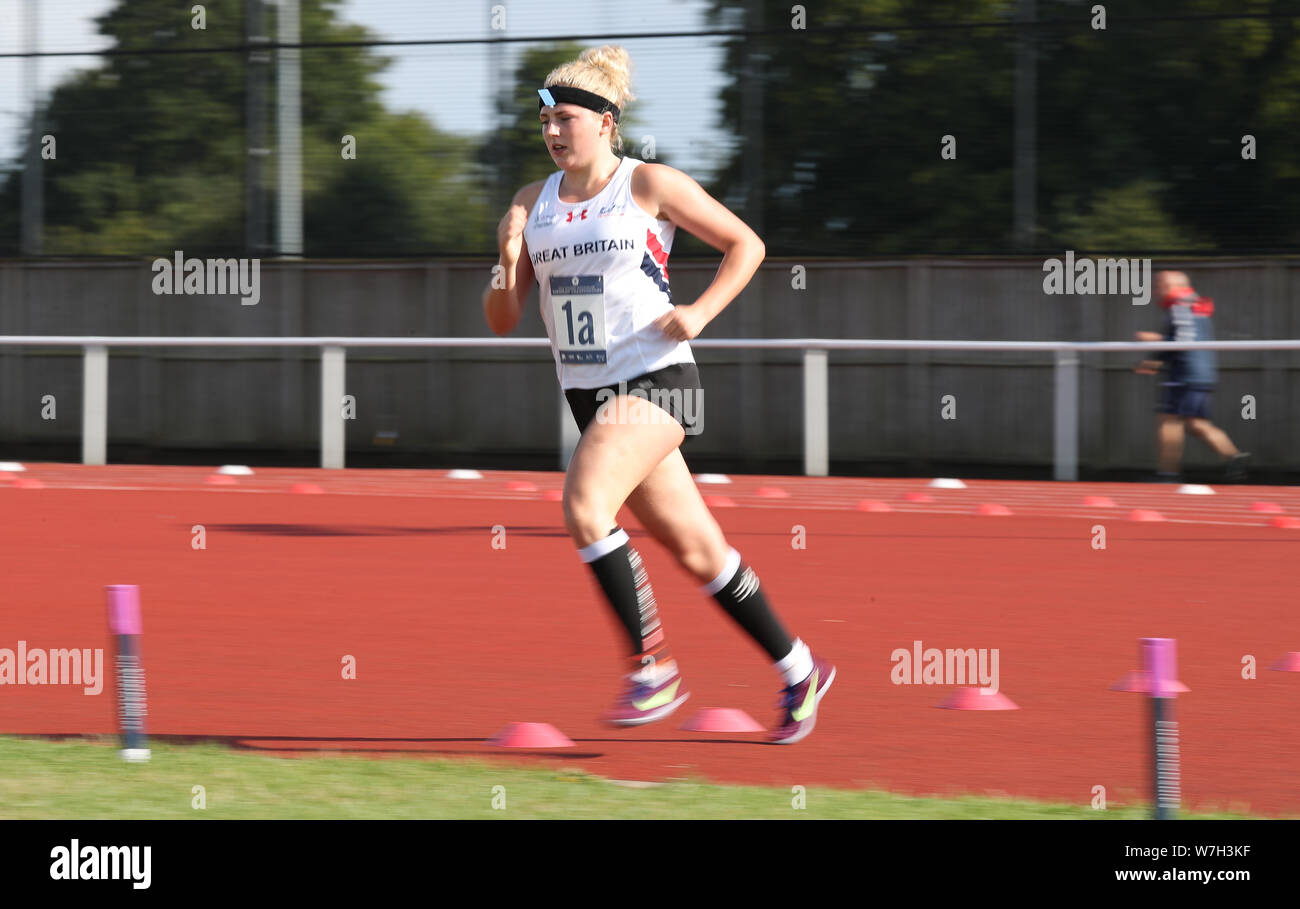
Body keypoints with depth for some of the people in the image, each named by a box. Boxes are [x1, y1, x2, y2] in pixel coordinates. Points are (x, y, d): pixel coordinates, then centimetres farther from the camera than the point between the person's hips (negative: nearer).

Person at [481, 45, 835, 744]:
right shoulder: (533, 203, 9)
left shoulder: (650, 185, -5)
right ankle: (799, 670, 21)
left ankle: (651, 665, -16)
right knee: (696, 550, 8)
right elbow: (501, 320, 9)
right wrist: (508, 265, -11)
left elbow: (746, 245, 3)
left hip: (653, 378, -6)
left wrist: (700, 312, -10)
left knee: (585, 507, -26)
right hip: (588, 392, 6)